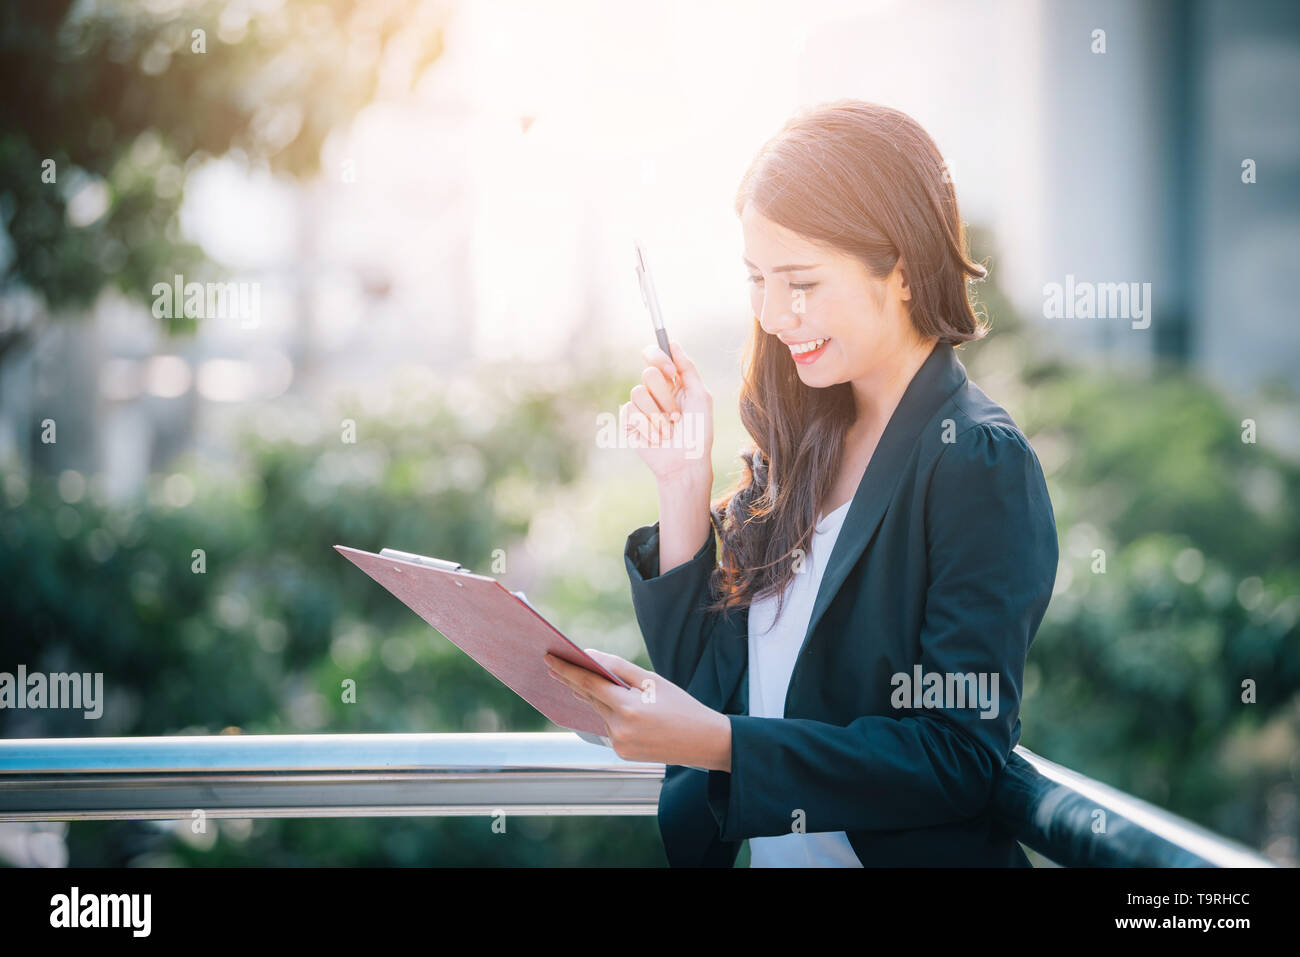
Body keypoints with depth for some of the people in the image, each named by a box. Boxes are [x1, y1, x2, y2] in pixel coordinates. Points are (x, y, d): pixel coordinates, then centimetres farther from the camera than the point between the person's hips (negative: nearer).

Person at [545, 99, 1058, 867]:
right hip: (753, 853, 6)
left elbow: (963, 758, -15)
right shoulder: (803, 440, 9)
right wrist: (685, 485, 1)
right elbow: (704, 677, 11)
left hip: (894, 850, -6)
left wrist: (716, 742, -21)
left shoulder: (978, 464, -10)